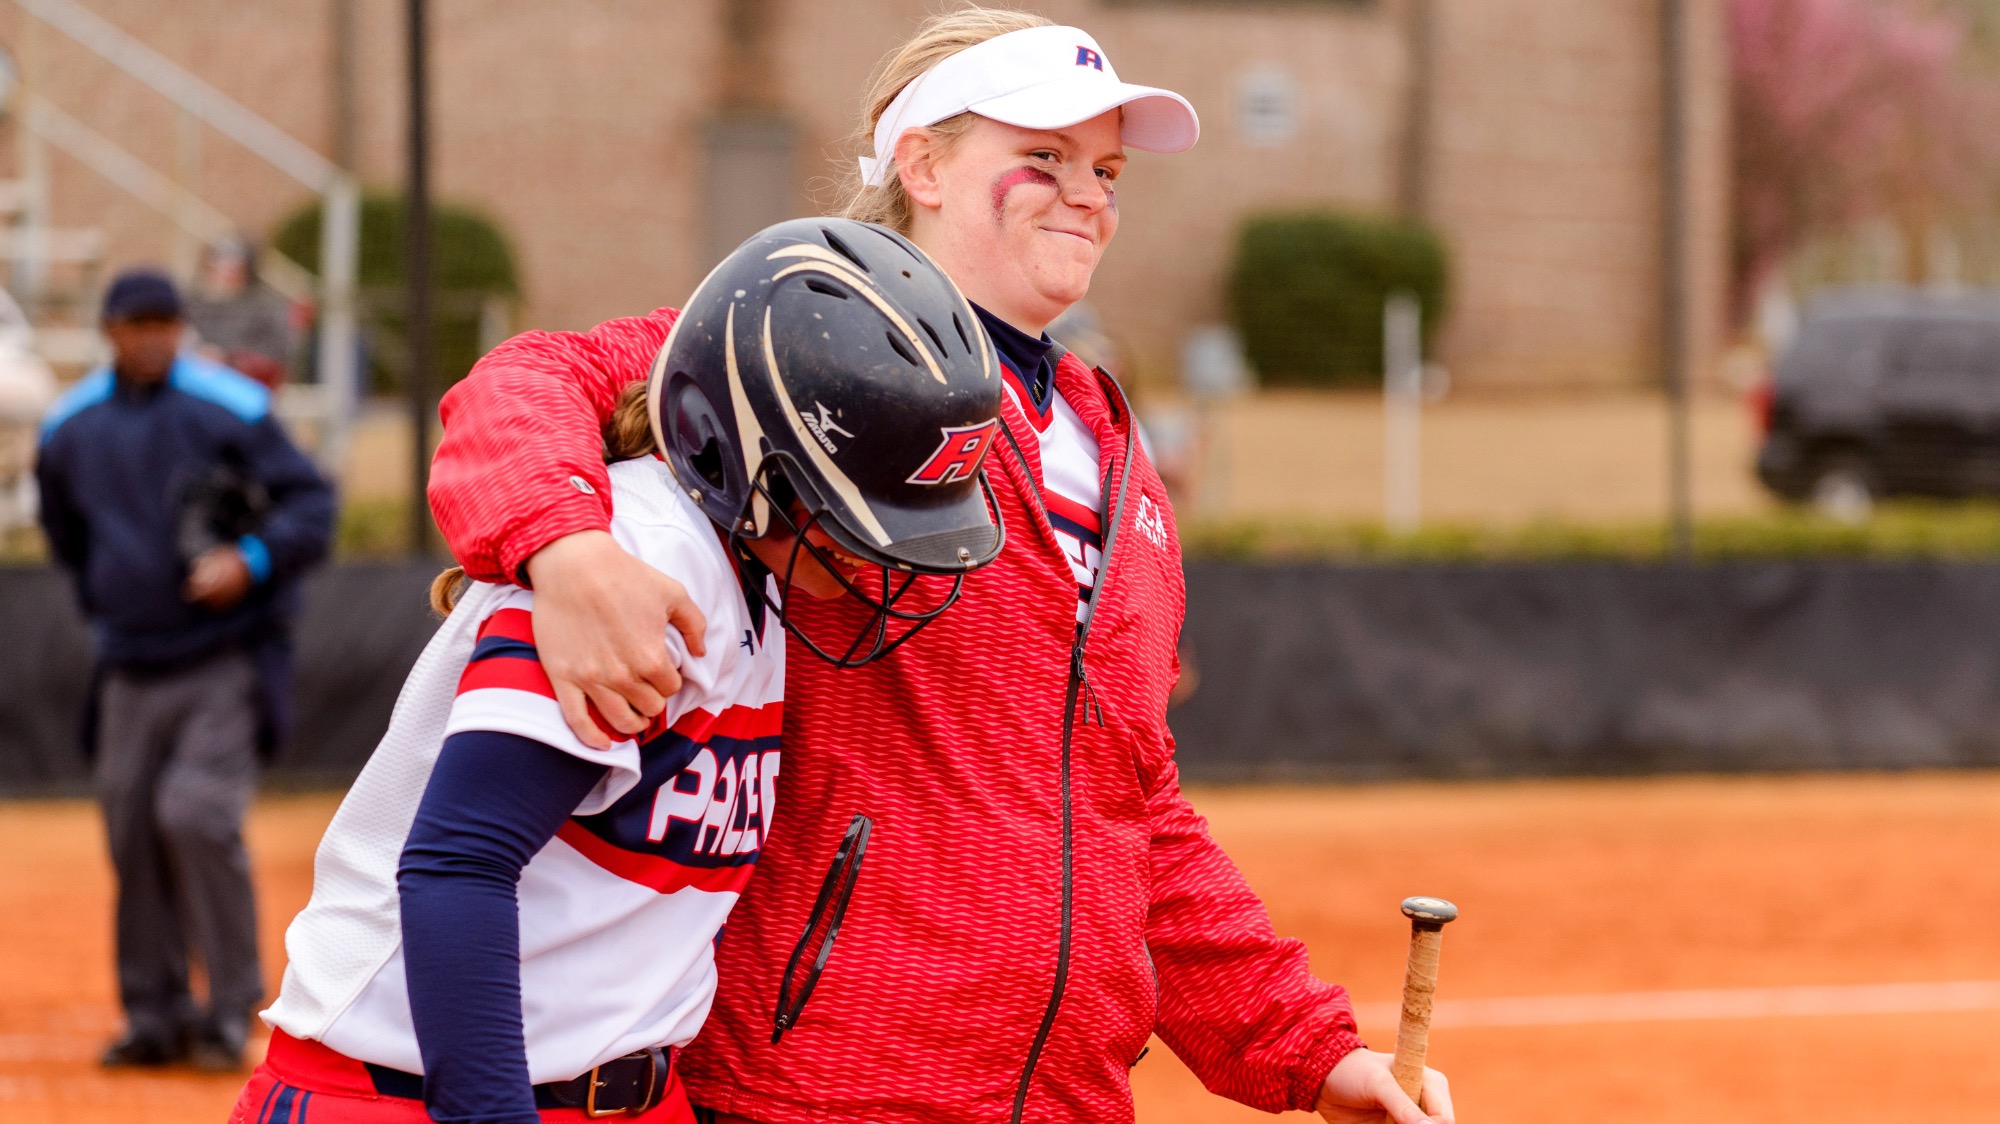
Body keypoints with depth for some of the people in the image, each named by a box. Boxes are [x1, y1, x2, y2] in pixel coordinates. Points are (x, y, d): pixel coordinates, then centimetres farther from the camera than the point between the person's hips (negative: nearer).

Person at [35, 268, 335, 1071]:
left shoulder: (231, 409, -7)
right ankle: (155, 1016, 14)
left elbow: (312, 504, -6)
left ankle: (232, 1006, -7)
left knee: (196, 815, -18)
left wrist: (251, 561, -21)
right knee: (132, 829, 3)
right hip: (131, 666, 5)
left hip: (227, 661, -5)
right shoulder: (69, 429, 6)